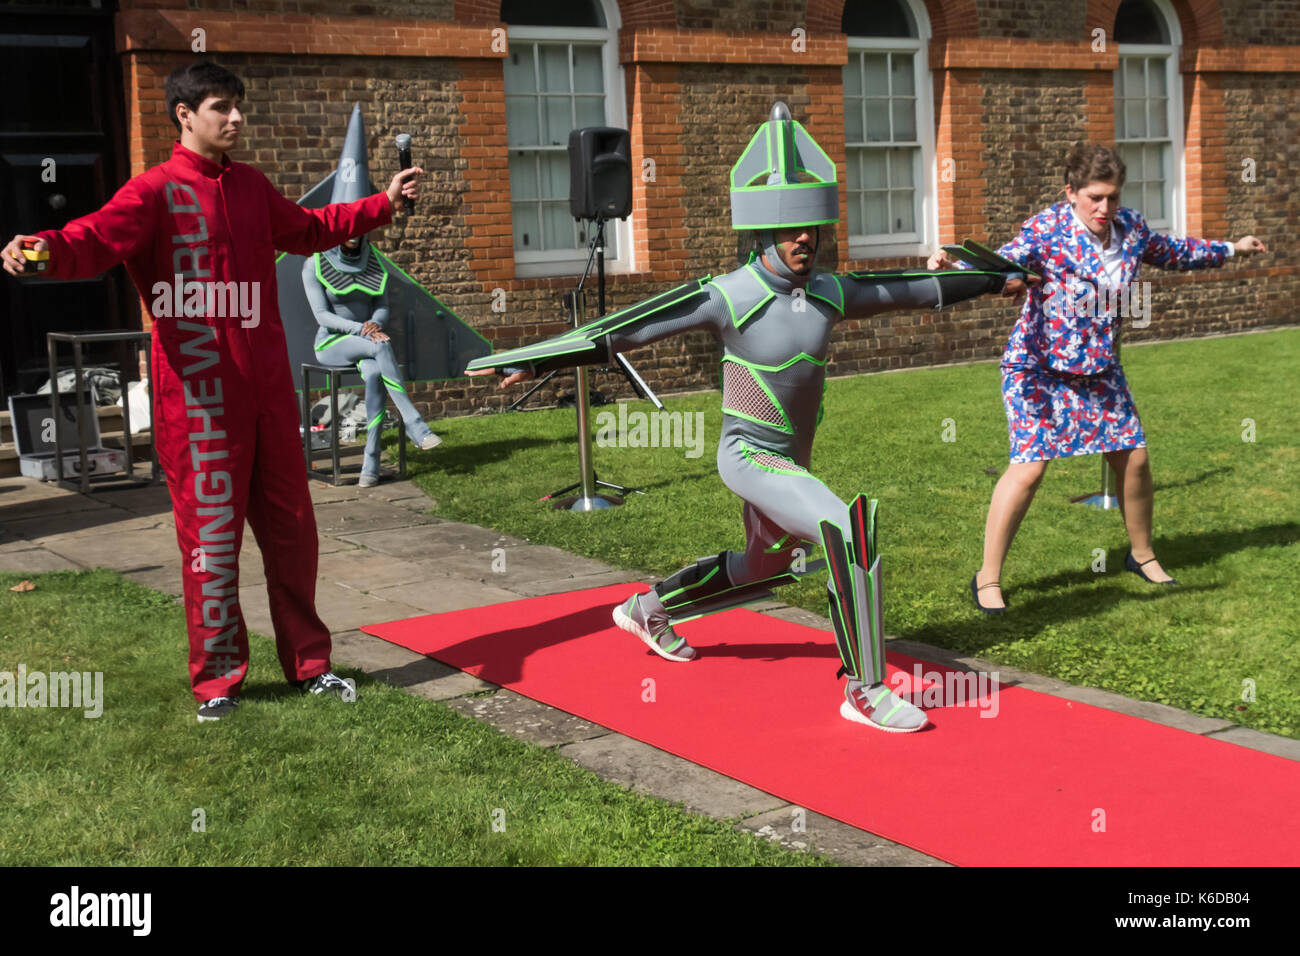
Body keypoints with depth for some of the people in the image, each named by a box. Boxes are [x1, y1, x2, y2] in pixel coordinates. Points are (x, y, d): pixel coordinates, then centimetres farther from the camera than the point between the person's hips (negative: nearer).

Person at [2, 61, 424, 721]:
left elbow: (308, 229, 33)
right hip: (198, 394, -6)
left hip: (267, 388, 6)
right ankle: (217, 679, 14)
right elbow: (97, 238, -23)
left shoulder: (251, 186, 15)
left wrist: (382, 203, 37)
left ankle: (307, 663, 28)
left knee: (291, 528, 13)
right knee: (212, 535, -1)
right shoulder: (156, 191, -6)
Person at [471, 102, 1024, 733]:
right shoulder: (726, 298, -18)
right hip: (749, 456, -8)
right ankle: (865, 692, -18)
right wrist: (526, 361, -20)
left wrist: (996, 280, 22)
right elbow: (620, 331, -18)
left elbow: (917, 289, 12)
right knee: (850, 530, -27)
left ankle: (648, 610, 47)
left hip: (792, 461, 8)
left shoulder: (831, 293, -2)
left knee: (765, 569, 26)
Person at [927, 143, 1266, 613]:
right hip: (1038, 368, -6)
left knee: (1132, 457, 9)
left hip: (1099, 369, 6)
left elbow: (1171, 252, 20)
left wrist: (1229, 249, 31)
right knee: (1029, 465, -16)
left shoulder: (1130, 227, 0)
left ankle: (1141, 553, 34)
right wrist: (953, 266, -52)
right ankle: (987, 578, -6)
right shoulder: (1046, 230, -18)